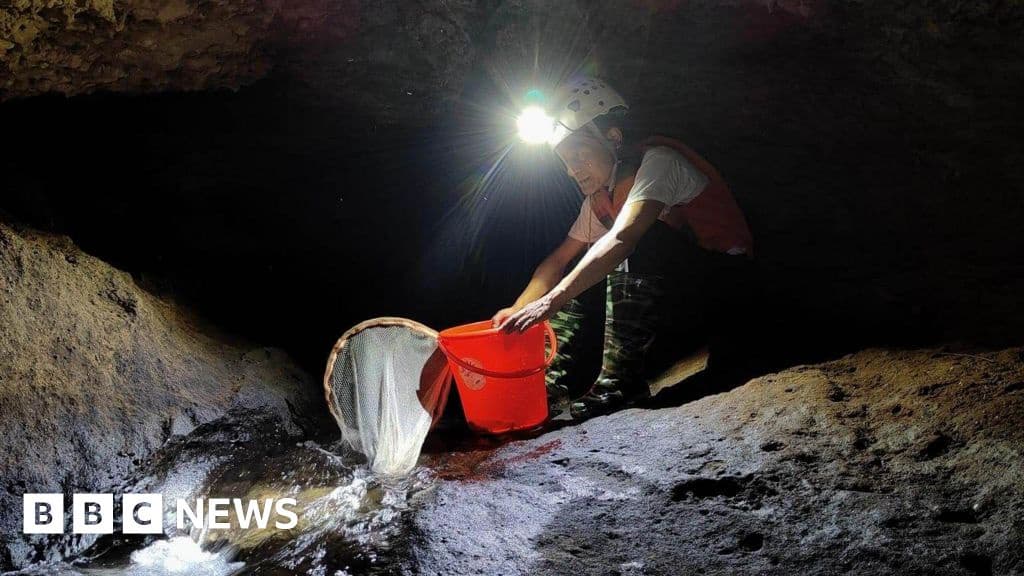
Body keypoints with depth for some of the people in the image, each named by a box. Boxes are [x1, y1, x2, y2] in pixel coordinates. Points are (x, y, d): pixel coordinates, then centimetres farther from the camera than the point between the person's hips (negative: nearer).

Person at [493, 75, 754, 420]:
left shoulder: (658, 162, -19)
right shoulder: (599, 198, 7)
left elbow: (621, 240, -34)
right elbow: (560, 258, 9)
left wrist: (552, 300, -40)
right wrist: (517, 311, -6)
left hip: (721, 280, -8)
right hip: (671, 288, 8)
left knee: (640, 239, -30)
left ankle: (621, 381, -31)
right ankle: (556, 379, -12)